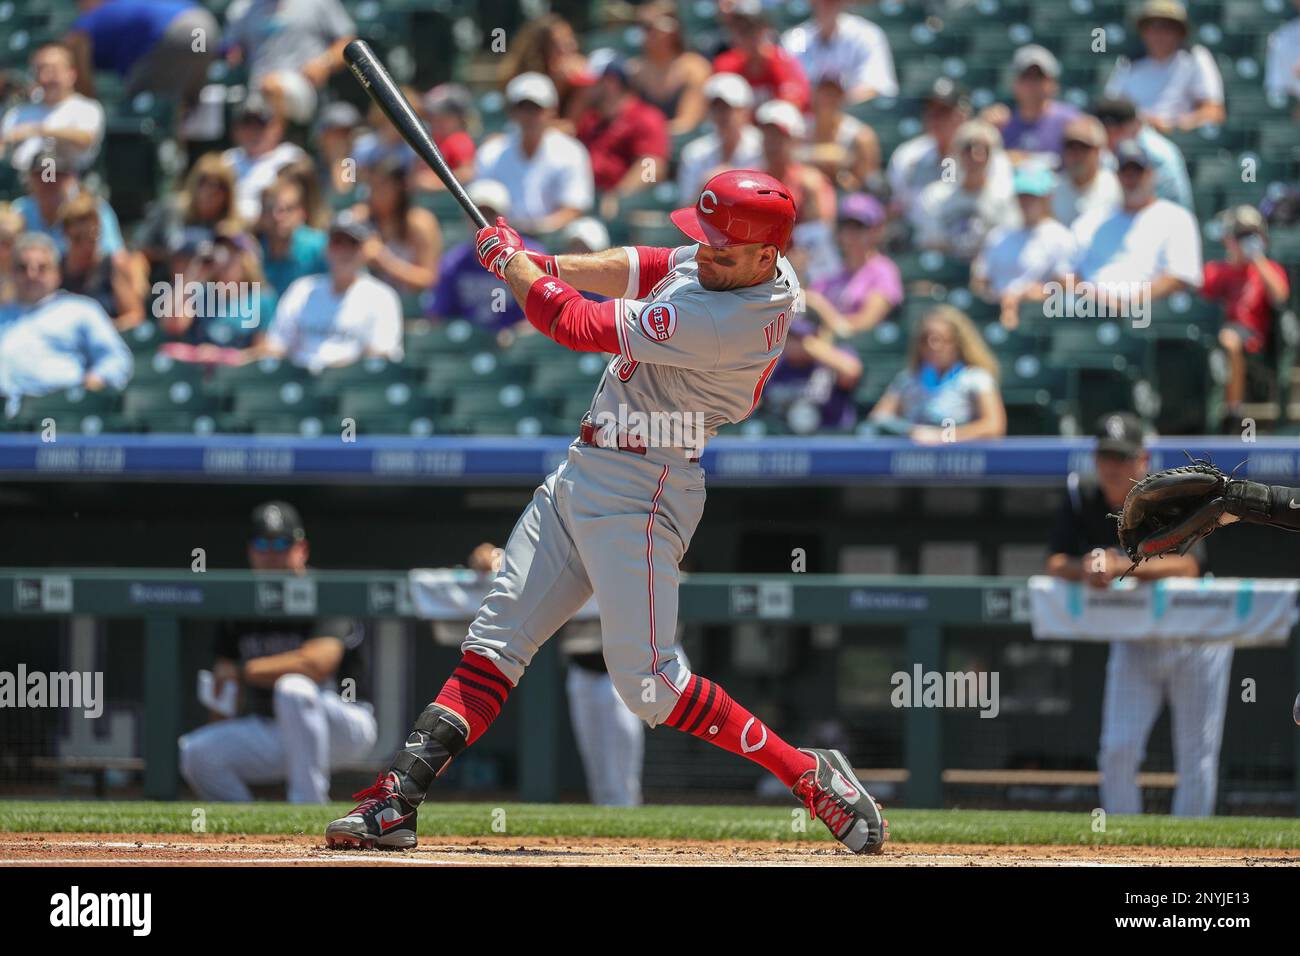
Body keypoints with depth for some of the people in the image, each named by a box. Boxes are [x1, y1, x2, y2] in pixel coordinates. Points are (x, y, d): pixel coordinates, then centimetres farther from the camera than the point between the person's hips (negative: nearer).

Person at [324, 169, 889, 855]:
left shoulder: (722, 321, -26)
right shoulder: (720, 264, 1)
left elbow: (575, 325, -18)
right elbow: (644, 269, 17)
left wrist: (509, 258, -2)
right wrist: (544, 266, 2)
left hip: (638, 492, -10)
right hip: (583, 474, 10)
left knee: (647, 683, -12)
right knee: (494, 642, 5)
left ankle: (813, 777, -1)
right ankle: (397, 801, 3)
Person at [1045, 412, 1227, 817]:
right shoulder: (1082, 497, -9)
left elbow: (1187, 567, -36)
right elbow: (1055, 564, -12)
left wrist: (1121, 567, -48)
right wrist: (1085, 570, -35)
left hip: (1195, 638, -3)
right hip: (1132, 642, 3)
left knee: (1196, 759, -1)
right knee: (1117, 751, -6)